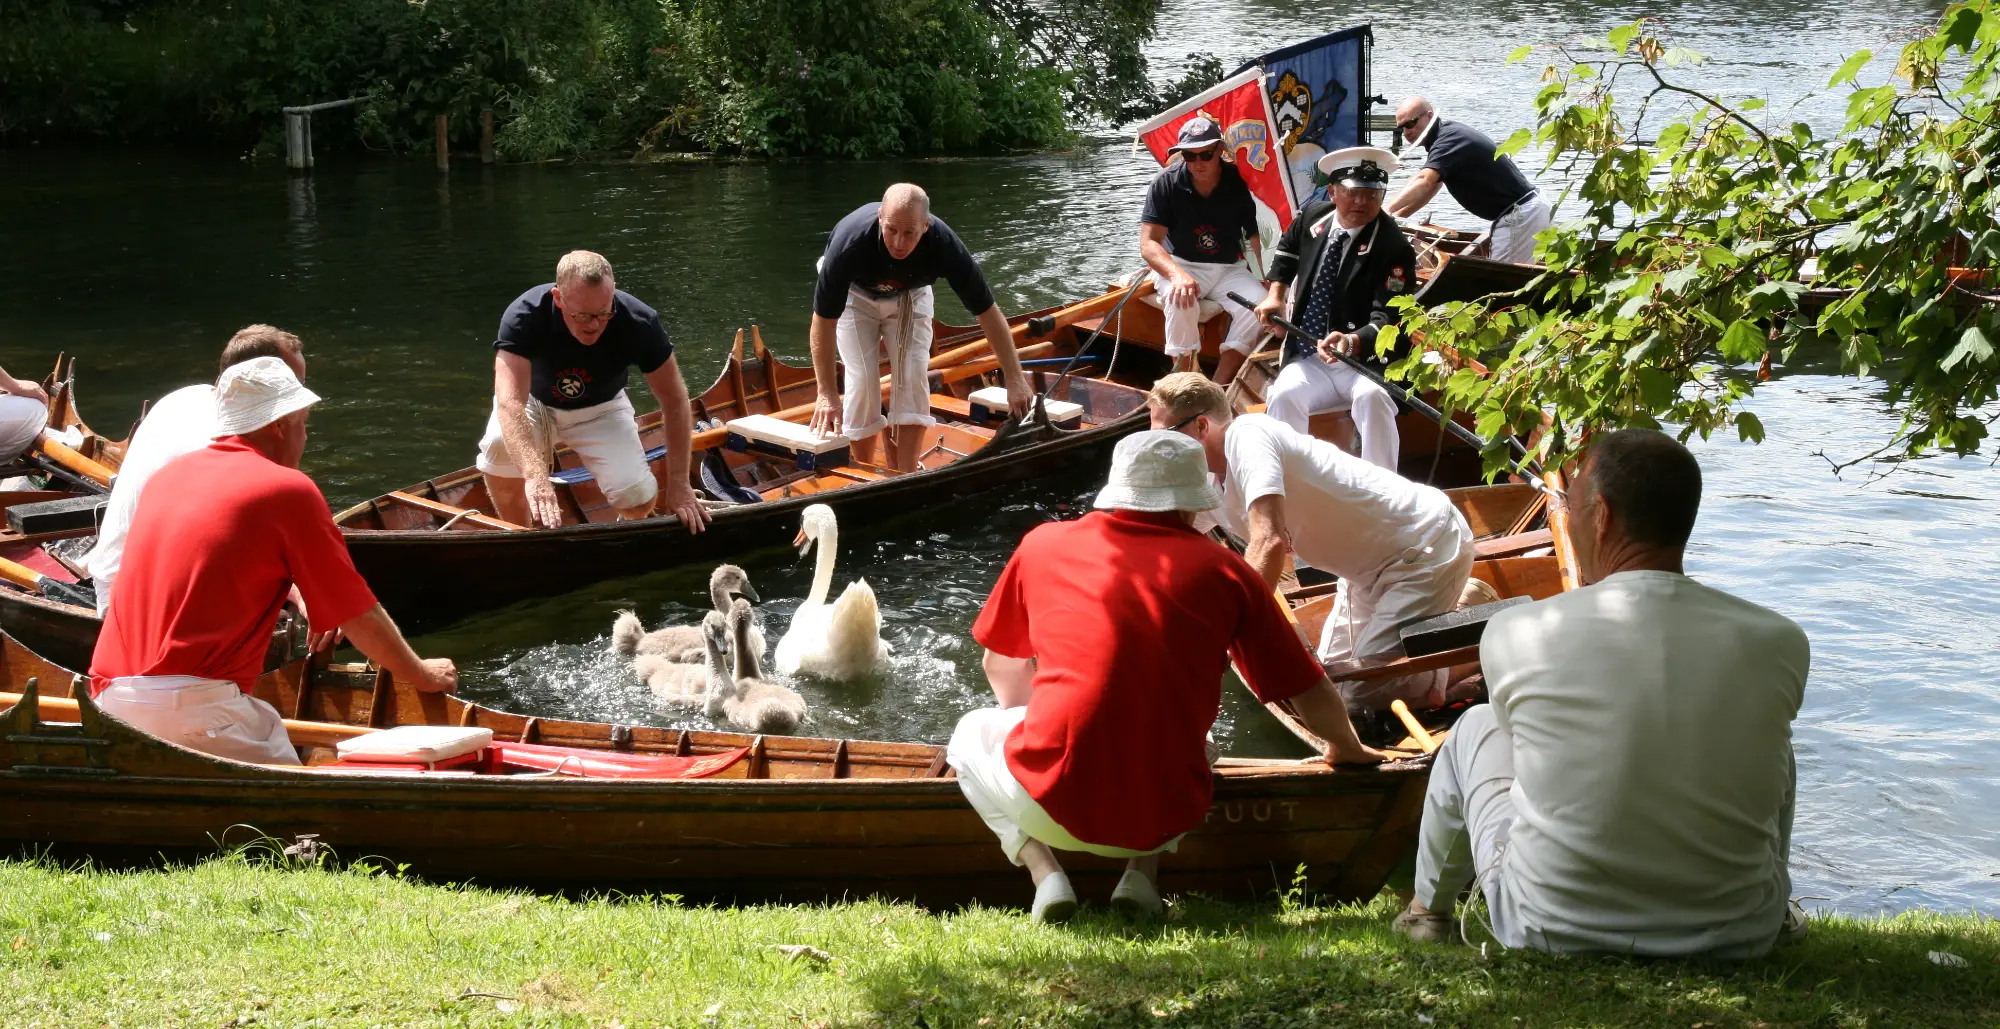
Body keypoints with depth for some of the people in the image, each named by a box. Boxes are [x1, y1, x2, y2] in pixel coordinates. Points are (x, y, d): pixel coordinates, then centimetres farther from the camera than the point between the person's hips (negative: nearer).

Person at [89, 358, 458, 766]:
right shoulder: (288, 489, 0)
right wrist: (424, 675, 24)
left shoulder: (168, 475, 19)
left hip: (108, 701, 7)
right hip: (192, 705, -7)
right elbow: (361, 617, 6)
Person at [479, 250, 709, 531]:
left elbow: (674, 400, -19)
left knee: (639, 498, -20)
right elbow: (510, 401, -45)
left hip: (601, 408, 1)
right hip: (535, 402, -1)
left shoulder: (639, 323, -30)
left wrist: (679, 486, -22)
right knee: (500, 445, -33)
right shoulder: (524, 316, -35)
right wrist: (534, 475, -60)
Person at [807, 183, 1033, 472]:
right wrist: (828, 394, -34)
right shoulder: (850, 242, -42)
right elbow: (824, 321, -32)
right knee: (863, 381, -13)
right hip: (855, 294, -2)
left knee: (912, 378, -12)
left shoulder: (943, 243, -36)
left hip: (910, 294, 2)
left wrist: (1015, 380, -27)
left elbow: (988, 312, -26)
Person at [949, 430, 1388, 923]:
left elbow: (1000, 669, 23)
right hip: (1166, 819, 2)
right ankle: (1142, 873, 11)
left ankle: (1045, 874, 6)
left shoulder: (1044, 544, 8)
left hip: (1052, 808, -2)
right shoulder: (1223, 570, 5)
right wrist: (1346, 748, 33)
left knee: (973, 733, 30)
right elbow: (1312, 693, 11)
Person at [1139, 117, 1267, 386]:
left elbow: (1258, 239, -6)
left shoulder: (1240, 182, -9)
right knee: (1181, 301, -35)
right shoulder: (1166, 183, -11)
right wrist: (1177, 274, -34)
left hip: (1228, 269, 2)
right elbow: (1148, 244, -14)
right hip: (1177, 265, -2)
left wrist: (1269, 281, -24)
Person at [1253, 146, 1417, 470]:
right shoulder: (1312, 217, 4)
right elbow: (1287, 251, 29)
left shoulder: (1394, 247, -13)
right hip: (1307, 361, 4)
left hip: (1365, 361, -4)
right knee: (1283, 397, -27)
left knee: (1371, 397, -36)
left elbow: (1388, 318, -21)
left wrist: (1353, 342, -41)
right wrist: (1275, 292, 13)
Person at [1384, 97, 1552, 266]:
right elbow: (1430, 187, 18)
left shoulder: (1450, 139, -20)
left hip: (1519, 214, -11)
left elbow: (1424, 182, -36)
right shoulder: (1449, 133, 13)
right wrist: (1397, 217, 10)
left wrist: (1387, 211, -45)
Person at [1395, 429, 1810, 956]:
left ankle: (1429, 906, 45)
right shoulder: (1779, 644, -12)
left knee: (1476, 726, 24)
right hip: (1737, 937, 1)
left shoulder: (1516, 634, -15)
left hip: (1553, 929, -1)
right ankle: (1775, 904, 49)